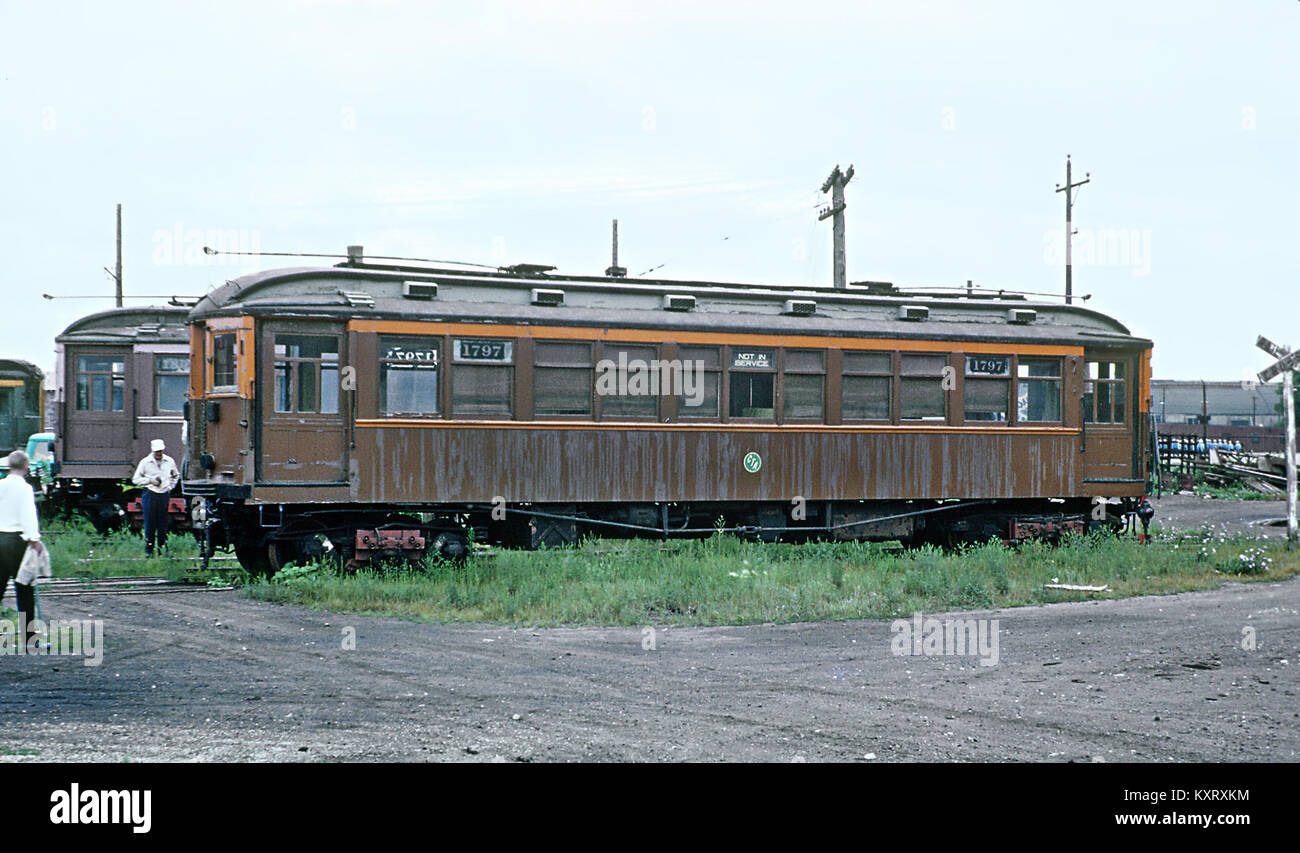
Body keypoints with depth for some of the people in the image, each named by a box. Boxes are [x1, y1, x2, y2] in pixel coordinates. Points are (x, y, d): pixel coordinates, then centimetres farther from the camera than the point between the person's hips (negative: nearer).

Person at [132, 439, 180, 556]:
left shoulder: (170, 461, 8)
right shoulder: (145, 462, -1)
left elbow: (176, 475, 25)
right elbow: (136, 479, 2)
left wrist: (170, 486, 11)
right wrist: (150, 481, -9)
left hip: (164, 495, 2)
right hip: (150, 494, -2)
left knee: (163, 523, 3)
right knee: (149, 523, -3)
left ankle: (162, 547, 10)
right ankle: (149, 549, 3)